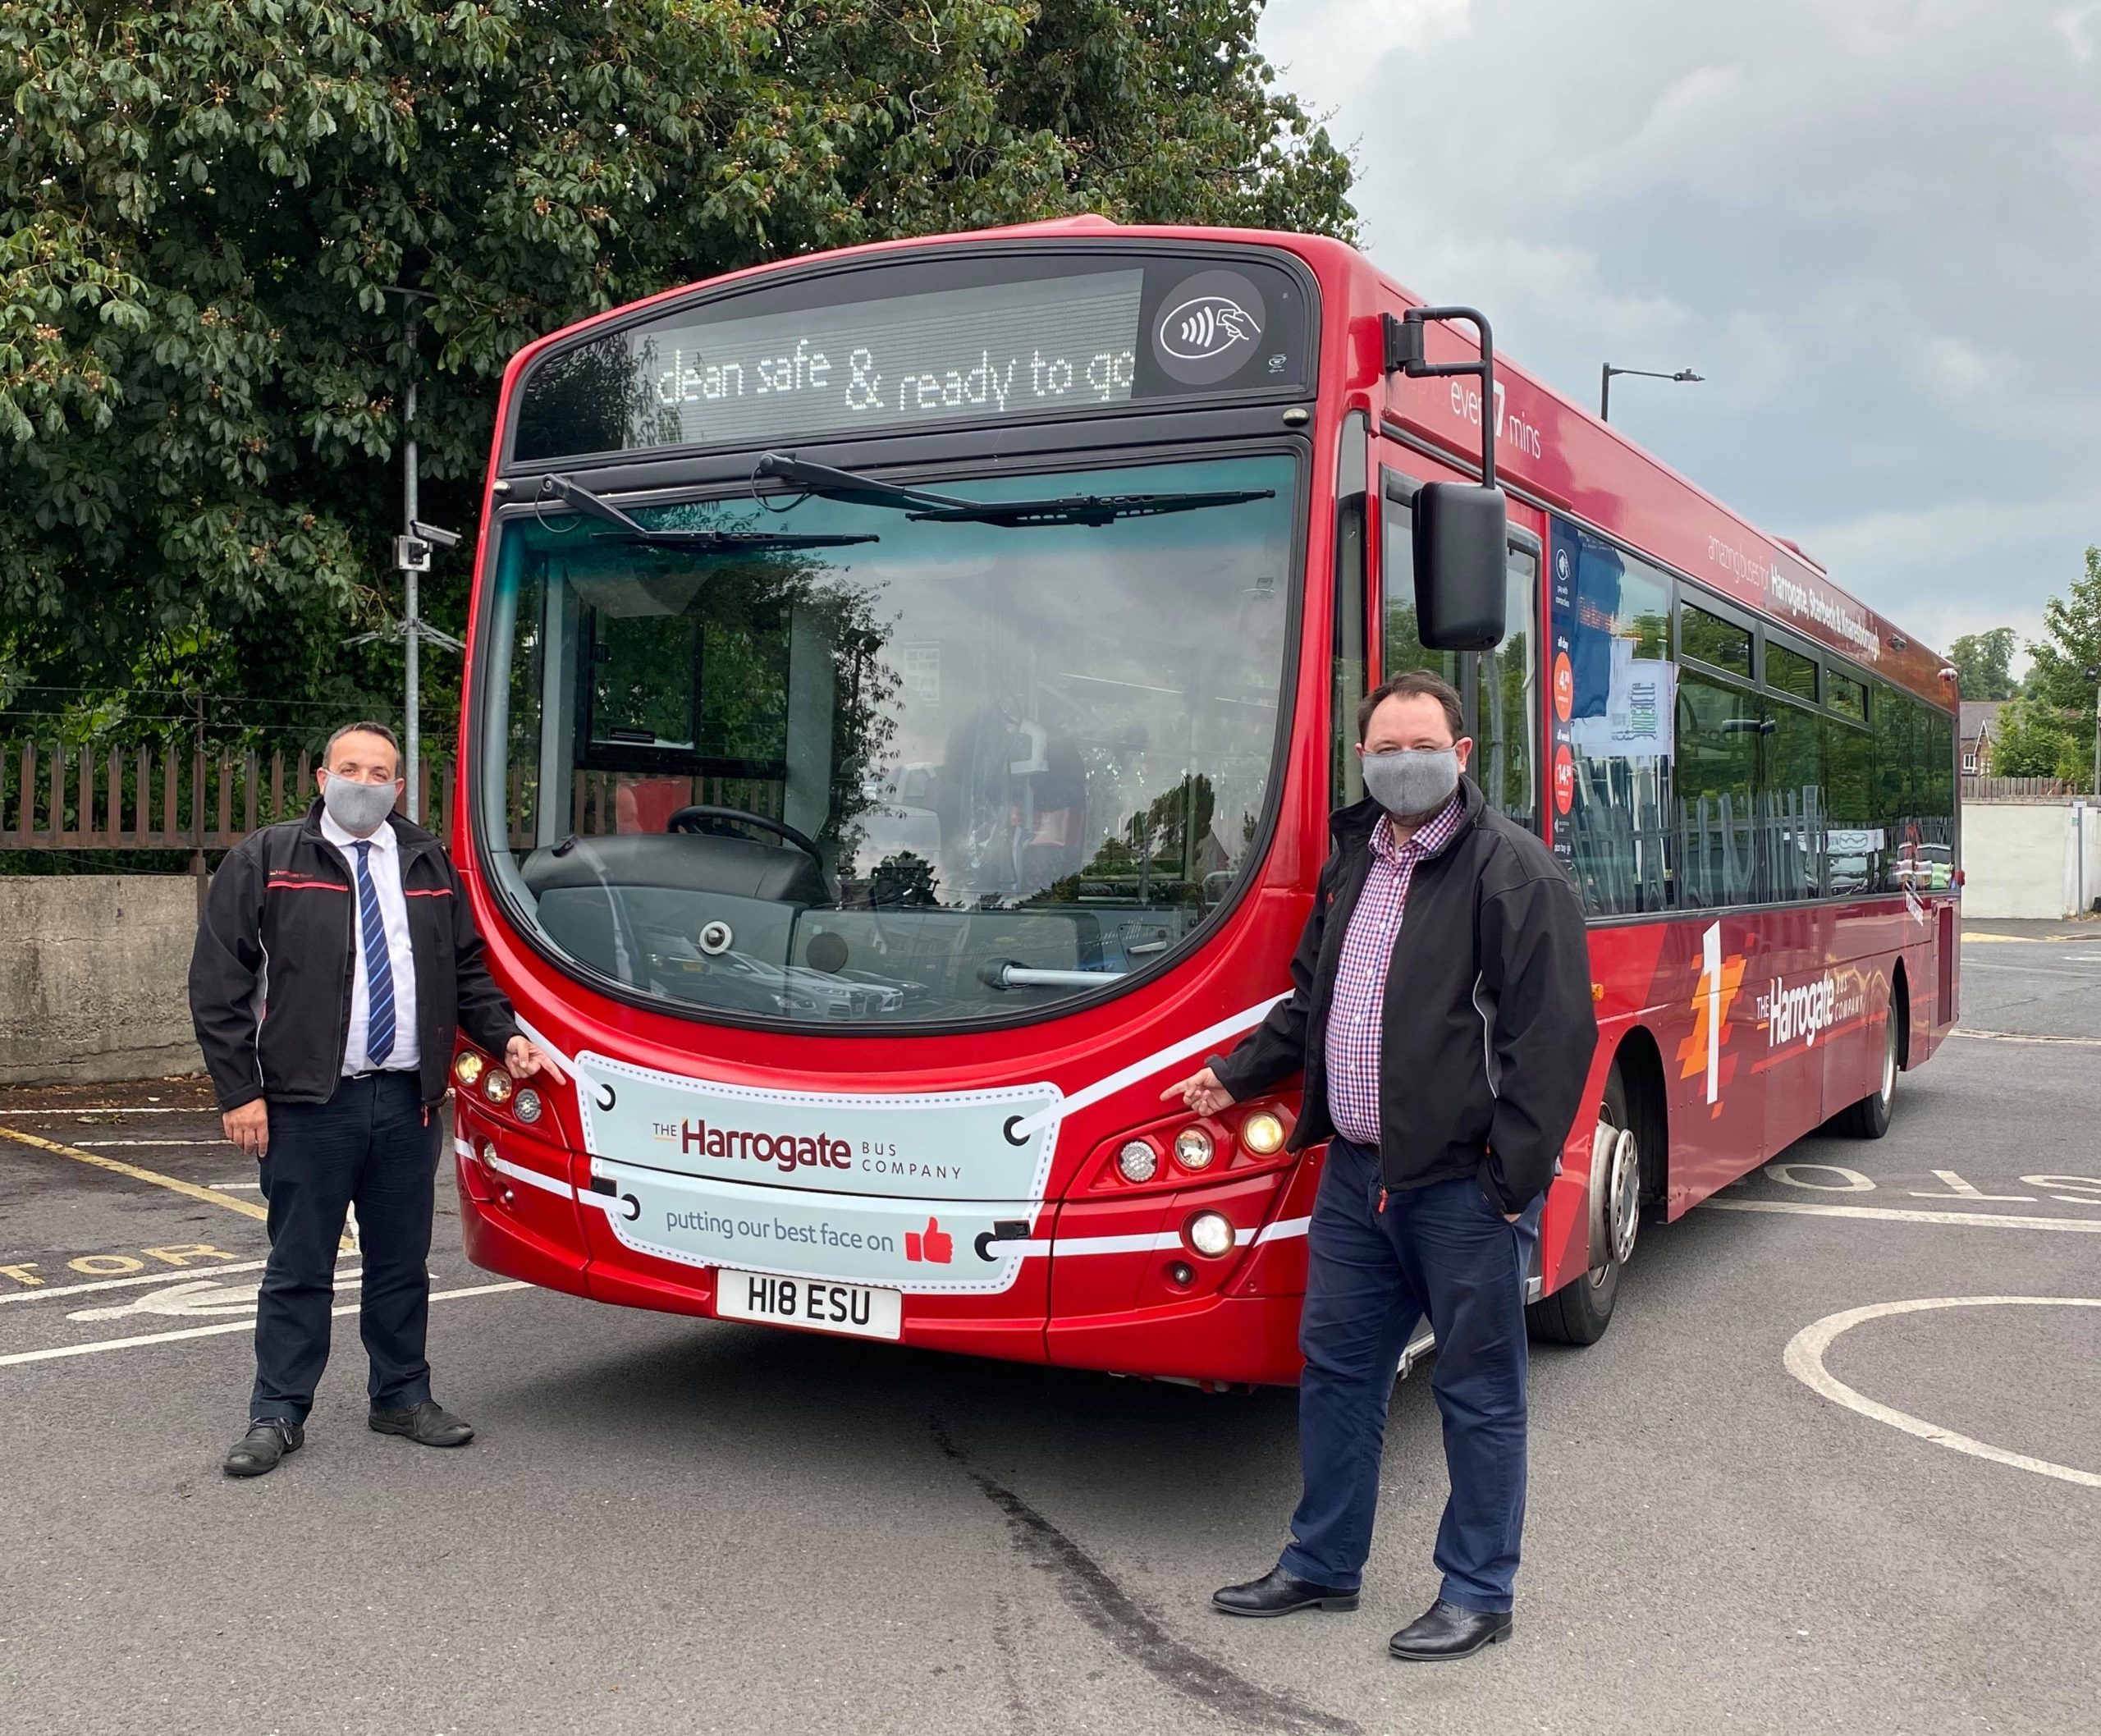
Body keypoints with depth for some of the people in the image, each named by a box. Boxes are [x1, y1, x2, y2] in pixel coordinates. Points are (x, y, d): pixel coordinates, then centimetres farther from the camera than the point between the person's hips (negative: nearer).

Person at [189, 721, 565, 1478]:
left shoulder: (431, 866, 13)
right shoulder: (264, 862, 1)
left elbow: (467, 972, 18)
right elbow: (219, 985, -2)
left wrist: (505, 1038, 2)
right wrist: (240, 1093, -8)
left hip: (407, 1102, 4)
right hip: (307, 1104, -3)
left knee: (402, 1261, 12)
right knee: (299, 1267, 4)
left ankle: (403, 1397, 26)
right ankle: (278, 1415, 16)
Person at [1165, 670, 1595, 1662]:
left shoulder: (1513, 868, -11)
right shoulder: (1353, 862, 13)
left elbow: (1553, 1034, -15)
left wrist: (1513, 1179, -17)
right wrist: (1234, 1076, 23)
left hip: (1463, 1185, -7)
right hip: (1357, 1173, 8)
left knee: (1478, 1392, 6)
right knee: (1335, 1368, 16)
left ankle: (1477, 1595, 20)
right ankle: (1321, 1566, 31)